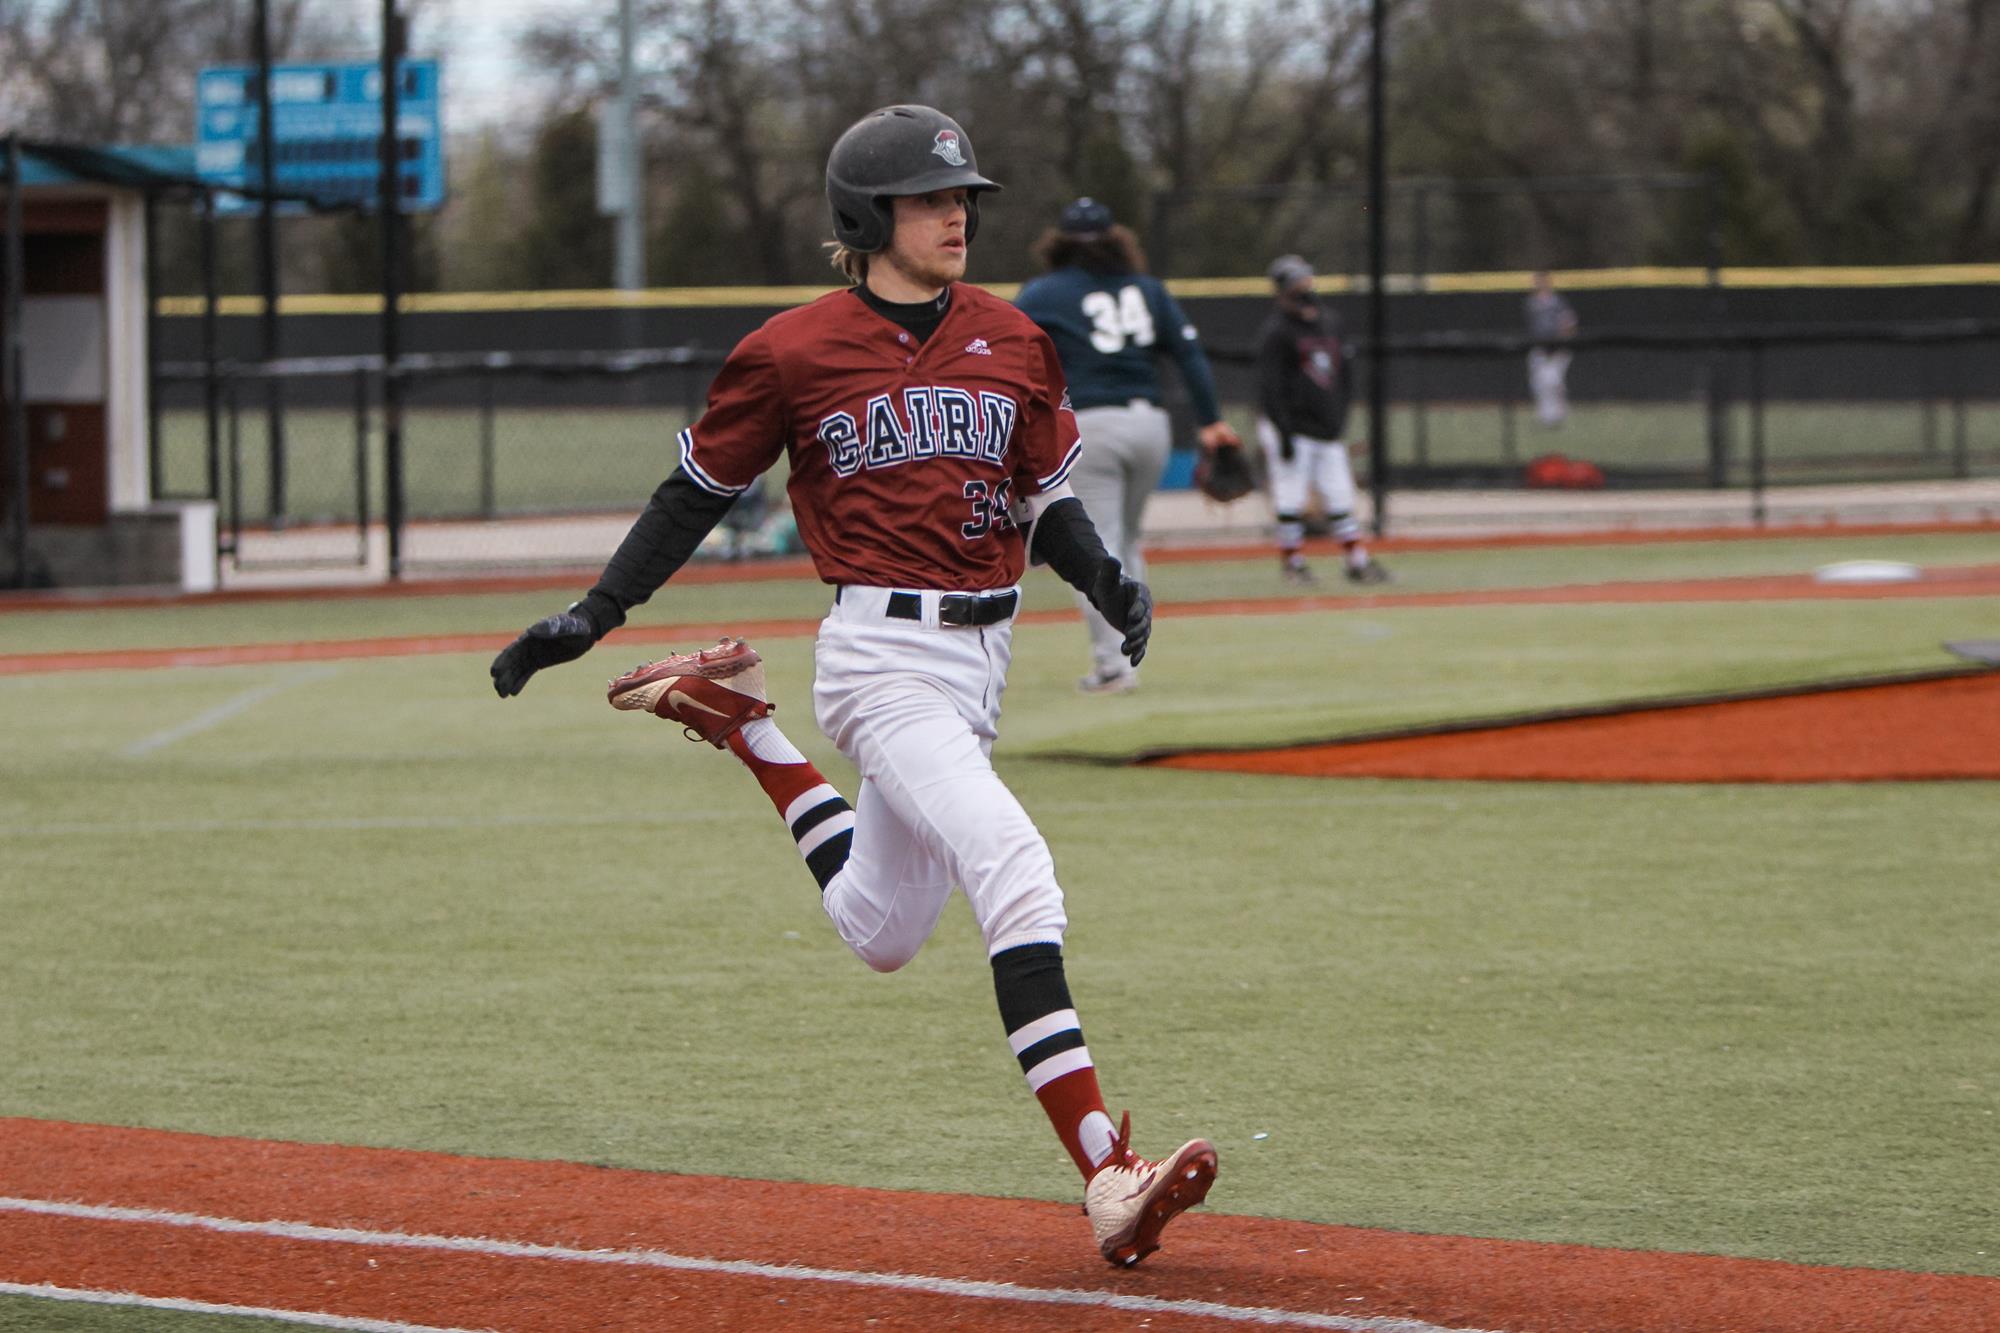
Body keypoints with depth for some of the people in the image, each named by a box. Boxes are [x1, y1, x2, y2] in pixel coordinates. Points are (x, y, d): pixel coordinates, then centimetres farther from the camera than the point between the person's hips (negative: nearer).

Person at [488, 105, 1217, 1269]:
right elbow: (700, 489, 7)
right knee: (1015, 868, -27)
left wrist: (1108, 581, -7)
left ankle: (740, 719, 36)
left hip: (981, 658, 7)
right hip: (881, 656, -7)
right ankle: (1109, 1180, -34)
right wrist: (595, 615, 4)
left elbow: (1049, 507, 13)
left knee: (879, 937, 17)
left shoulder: (1014, 344, 9)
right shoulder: (795, 353, -4)